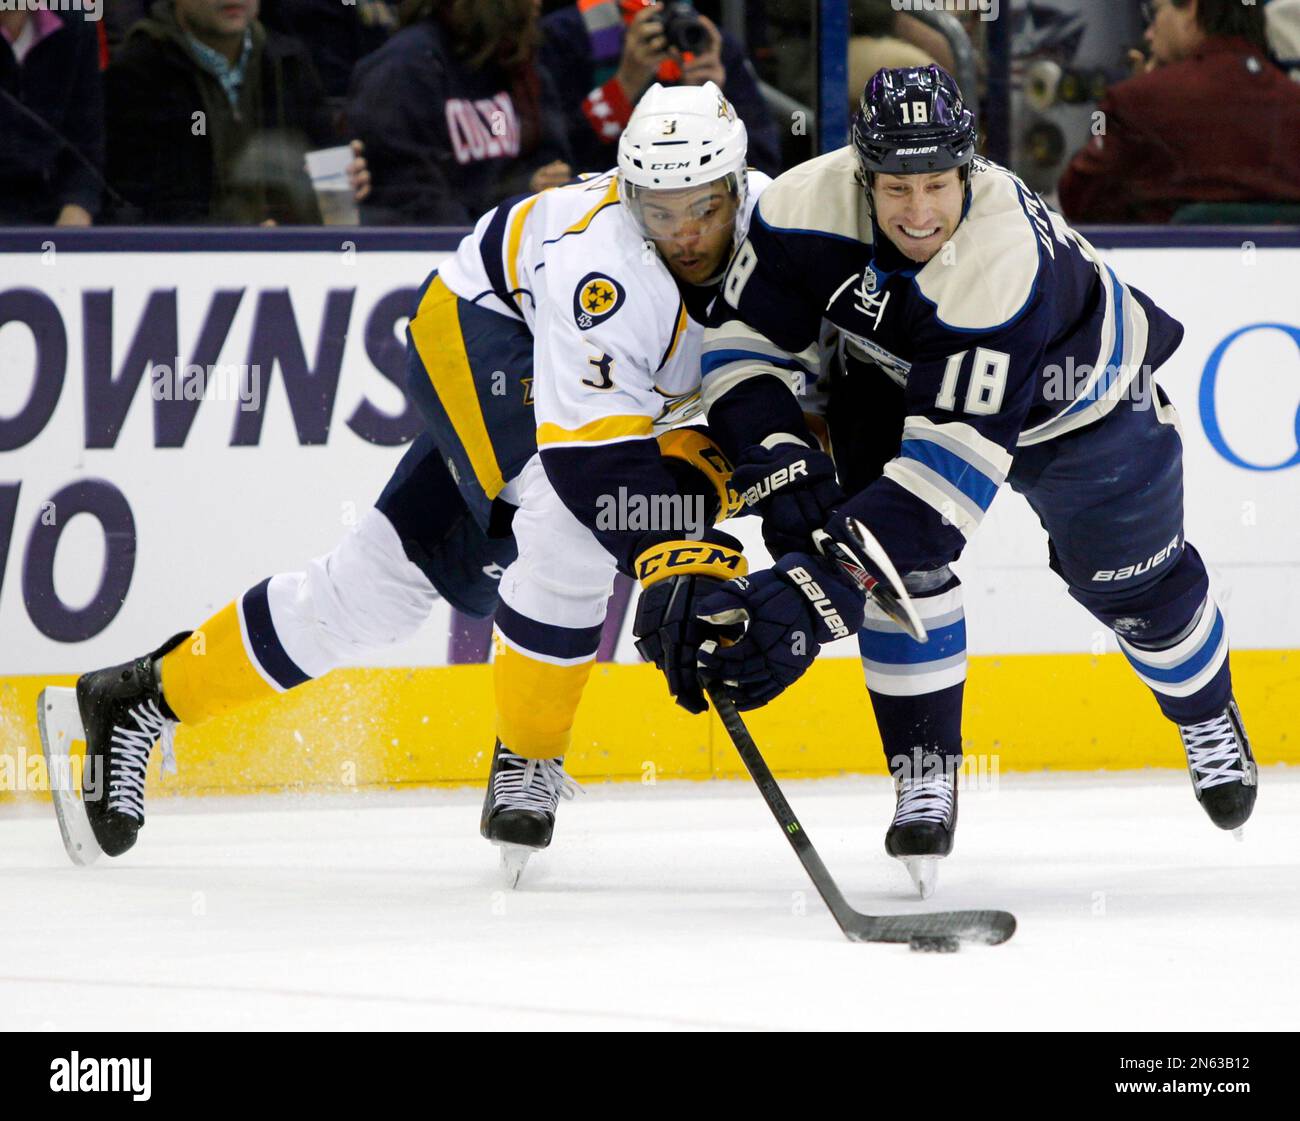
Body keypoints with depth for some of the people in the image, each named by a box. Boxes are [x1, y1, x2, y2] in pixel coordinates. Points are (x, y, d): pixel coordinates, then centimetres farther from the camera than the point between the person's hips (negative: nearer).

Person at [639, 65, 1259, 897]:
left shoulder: (1009, 257, -46)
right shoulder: (810, 206, -34)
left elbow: (953, 462, -49)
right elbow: (744, 345, -20)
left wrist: (814, 590, -55)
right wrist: (785, 472, -37)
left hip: (1078, 392, -3)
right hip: (898, 375, 3)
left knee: (1133, 579, 12)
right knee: (899, 559, -18)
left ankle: (1208, 716, 42)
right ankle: (924, 772, -3)